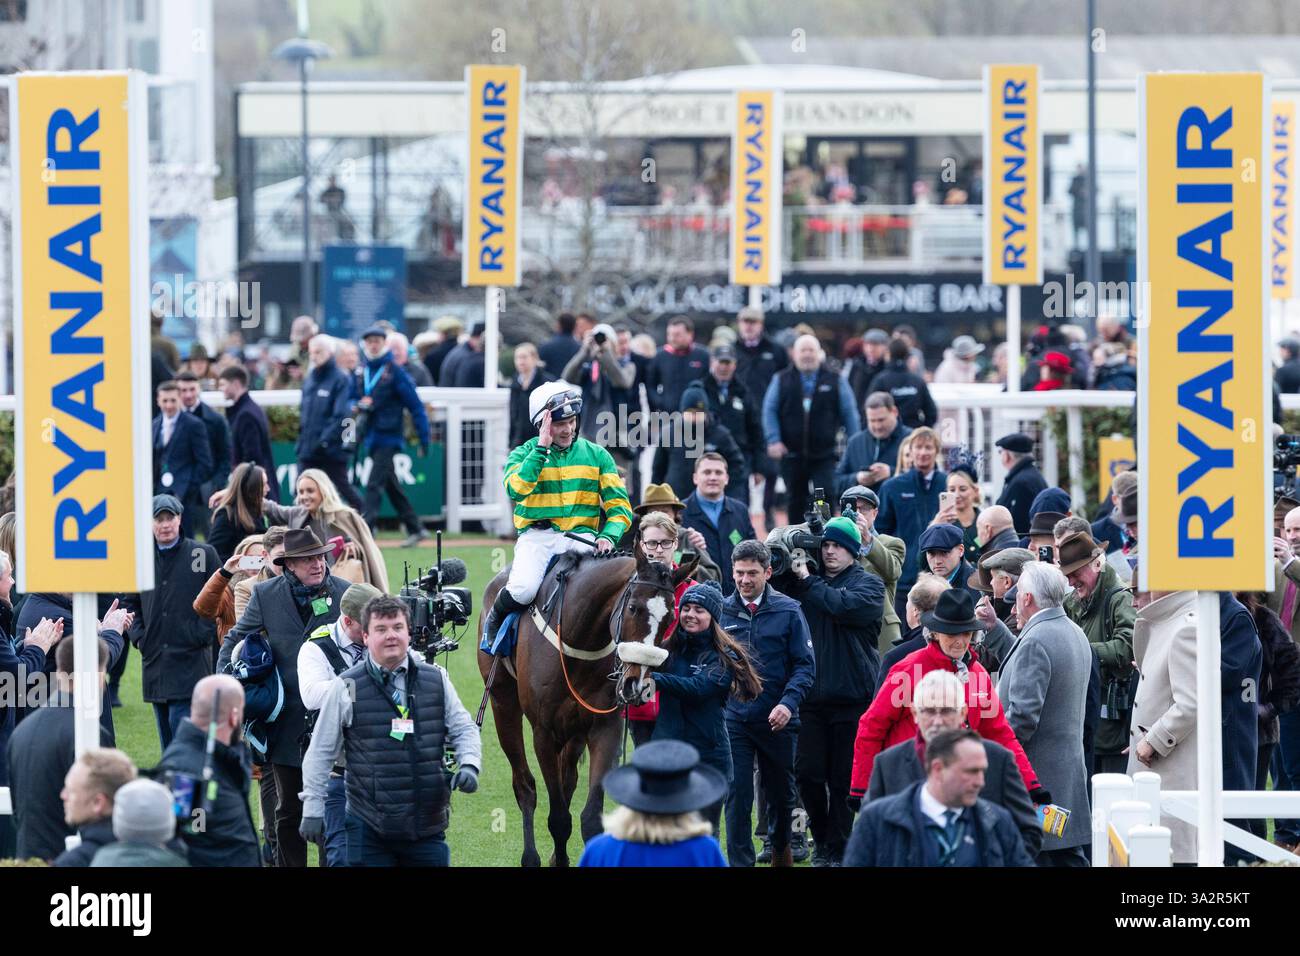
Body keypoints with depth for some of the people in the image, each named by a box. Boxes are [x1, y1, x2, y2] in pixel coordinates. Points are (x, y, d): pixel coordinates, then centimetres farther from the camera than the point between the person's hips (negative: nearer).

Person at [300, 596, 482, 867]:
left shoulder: (436, 680, 6)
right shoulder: (346, 687, -3)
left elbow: (464, 729, 14)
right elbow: (321, 753, 1)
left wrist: (469, 764, -6)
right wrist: (312, 808, 0)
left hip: (428, 824, 3)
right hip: (369, 829, -3)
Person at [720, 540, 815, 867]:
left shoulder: (788, 611, -4)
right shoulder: (721, 611, 1)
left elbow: (805, 664, -5)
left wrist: (788, 702, -19)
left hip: (776, 720, 0)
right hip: (733, 719, 0)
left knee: (781, 791, 17)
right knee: (737, 795, -8)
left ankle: (781, 847, 40)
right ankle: (740, 861, -4)